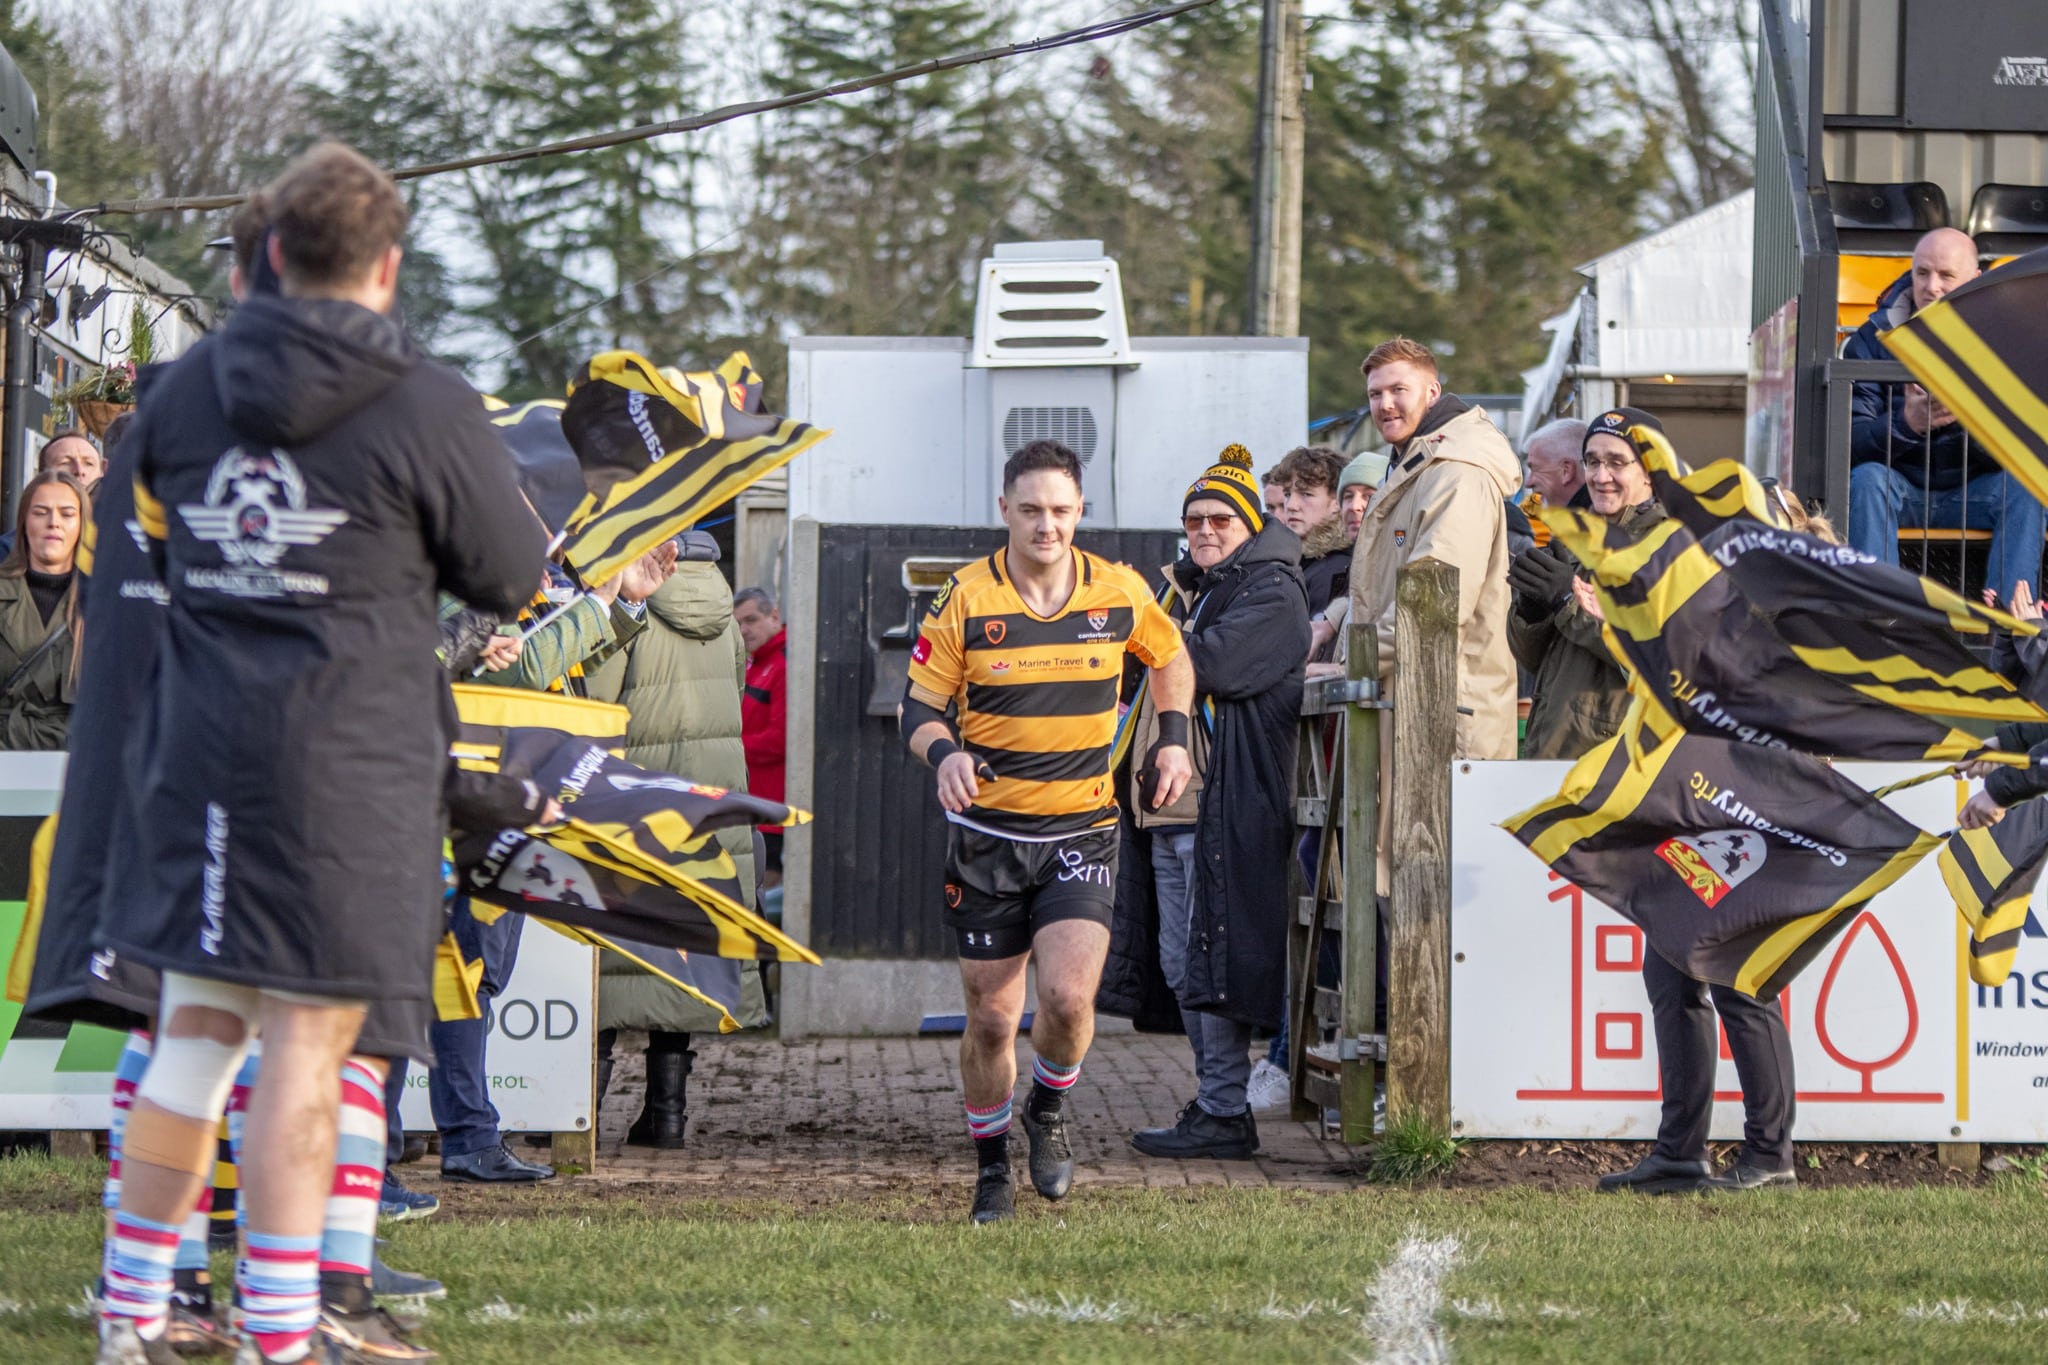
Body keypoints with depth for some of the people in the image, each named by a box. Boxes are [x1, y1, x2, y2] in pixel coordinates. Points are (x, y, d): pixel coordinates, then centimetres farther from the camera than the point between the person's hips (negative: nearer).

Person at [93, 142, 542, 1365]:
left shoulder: (189, 387, 5)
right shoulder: (428, 409, -9)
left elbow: (155, 537, 17)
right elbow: (511, 579, 1)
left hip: (199, 752, 5)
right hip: (349, 763, -5)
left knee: (197, 1032, 13)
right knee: (307, 1045, -3)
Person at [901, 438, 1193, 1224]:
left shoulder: (1121, 593, -1)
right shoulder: (965, 601, -7)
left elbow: (1169, 657, 20)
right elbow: (919, 707, -3)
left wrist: (1173, 737, 8)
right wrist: (944, 753, -24)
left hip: (1082, 830, 0)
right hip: (987, 832, 0)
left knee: (1069, 995, -18)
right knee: (991, 1018, 2)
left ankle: (1049, 1112, 13)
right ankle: (991, 1168, 23)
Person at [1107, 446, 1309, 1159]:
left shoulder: (1270, 592, -5)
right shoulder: (1188, 587, 24)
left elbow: (1214, 663, -19)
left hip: (1226, 807, -10)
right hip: (1173, 808, 10)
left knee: (1211, 961, -11)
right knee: (1180, 965, 11)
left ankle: (1223, 1114, -10)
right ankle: (1214, 1098, 17)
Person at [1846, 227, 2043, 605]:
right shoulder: (1873, 339, -4)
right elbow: (1848, 440, -14)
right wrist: (1906, 424, -34)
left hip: (1969, 492, 0)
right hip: (1899, 492, 0)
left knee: (2024, 488, -27)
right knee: (1866, 478, -31)